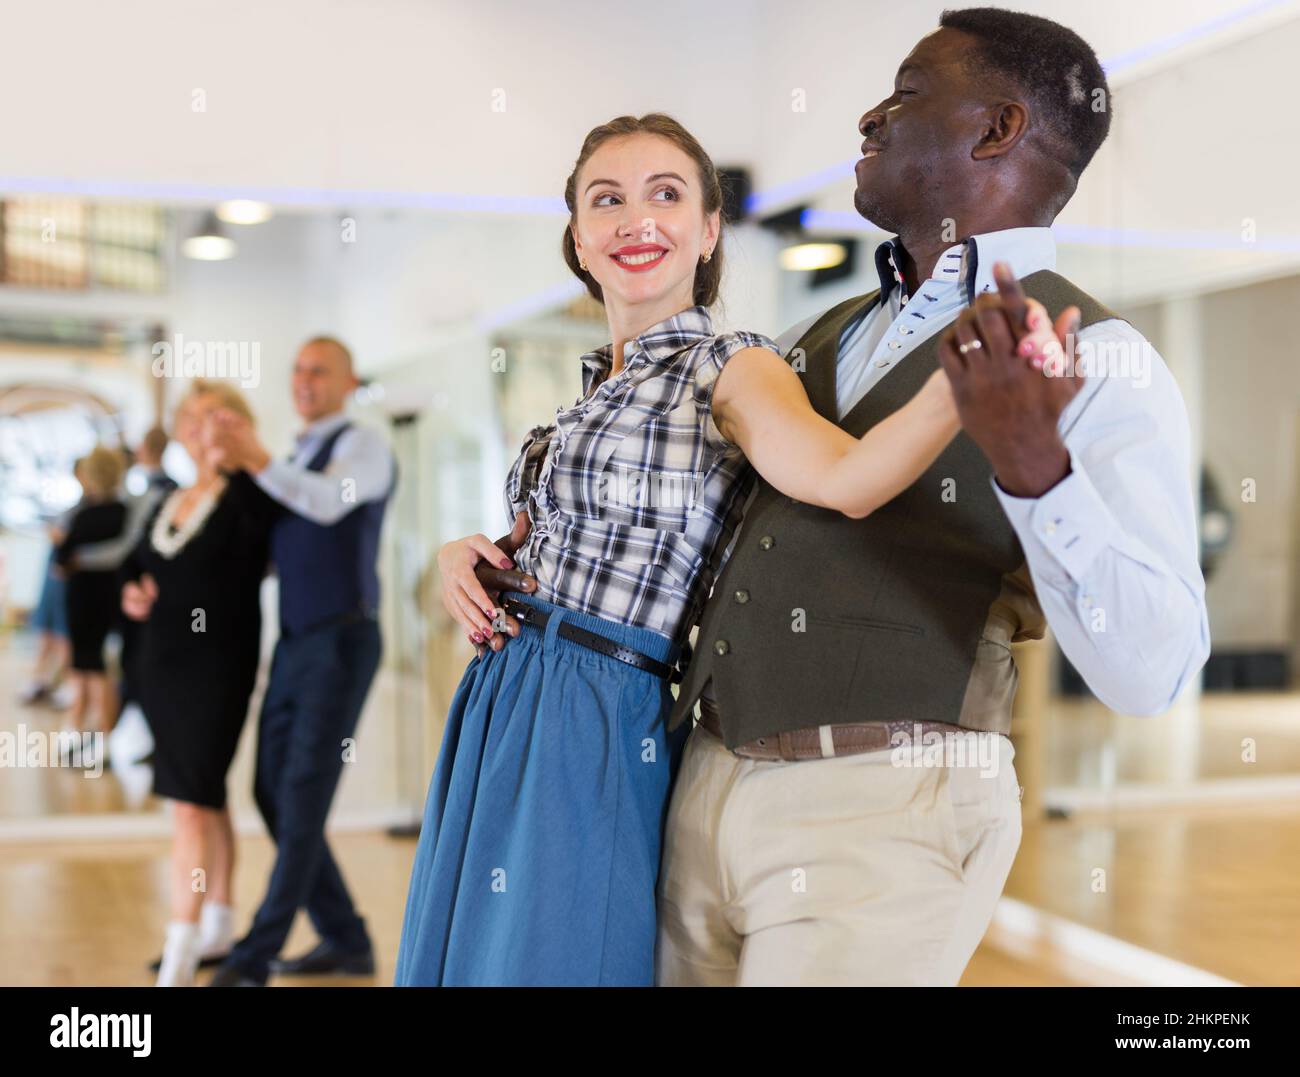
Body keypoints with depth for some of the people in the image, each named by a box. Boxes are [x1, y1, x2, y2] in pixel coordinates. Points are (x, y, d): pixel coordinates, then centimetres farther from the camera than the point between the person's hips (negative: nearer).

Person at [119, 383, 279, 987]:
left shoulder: (247, 498, -7)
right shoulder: (168, 504, 14)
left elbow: (264, 519, -31)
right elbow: (133, 566, 24)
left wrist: (233, 461, -38)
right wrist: (131, 592, 4)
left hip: (217, 665, -8)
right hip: (163, 664, 8)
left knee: (192, 803, -11)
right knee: (206, 799, 16)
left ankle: (180, 959, -9)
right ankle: (218, 932, 28)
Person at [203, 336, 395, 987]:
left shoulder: (362, 446, -3)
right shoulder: (295, 461, 19)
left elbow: (327, 502, -25)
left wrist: (257, 462, -38)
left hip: (341, 642, -8)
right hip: (294, 643, 8)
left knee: (305, 797, -9)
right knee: (274, 793, 7)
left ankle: (256, 955, -4)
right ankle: (345, 941, 17)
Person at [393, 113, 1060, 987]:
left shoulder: (731, 367, -9)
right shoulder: (592, 388, 14)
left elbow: (843, 480, -30)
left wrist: (963, 380, -48)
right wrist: (464, 555, 3)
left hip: (598, 734, -7)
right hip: (499, 711, 7)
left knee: (544, 958, 0)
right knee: (464, 953, 16)